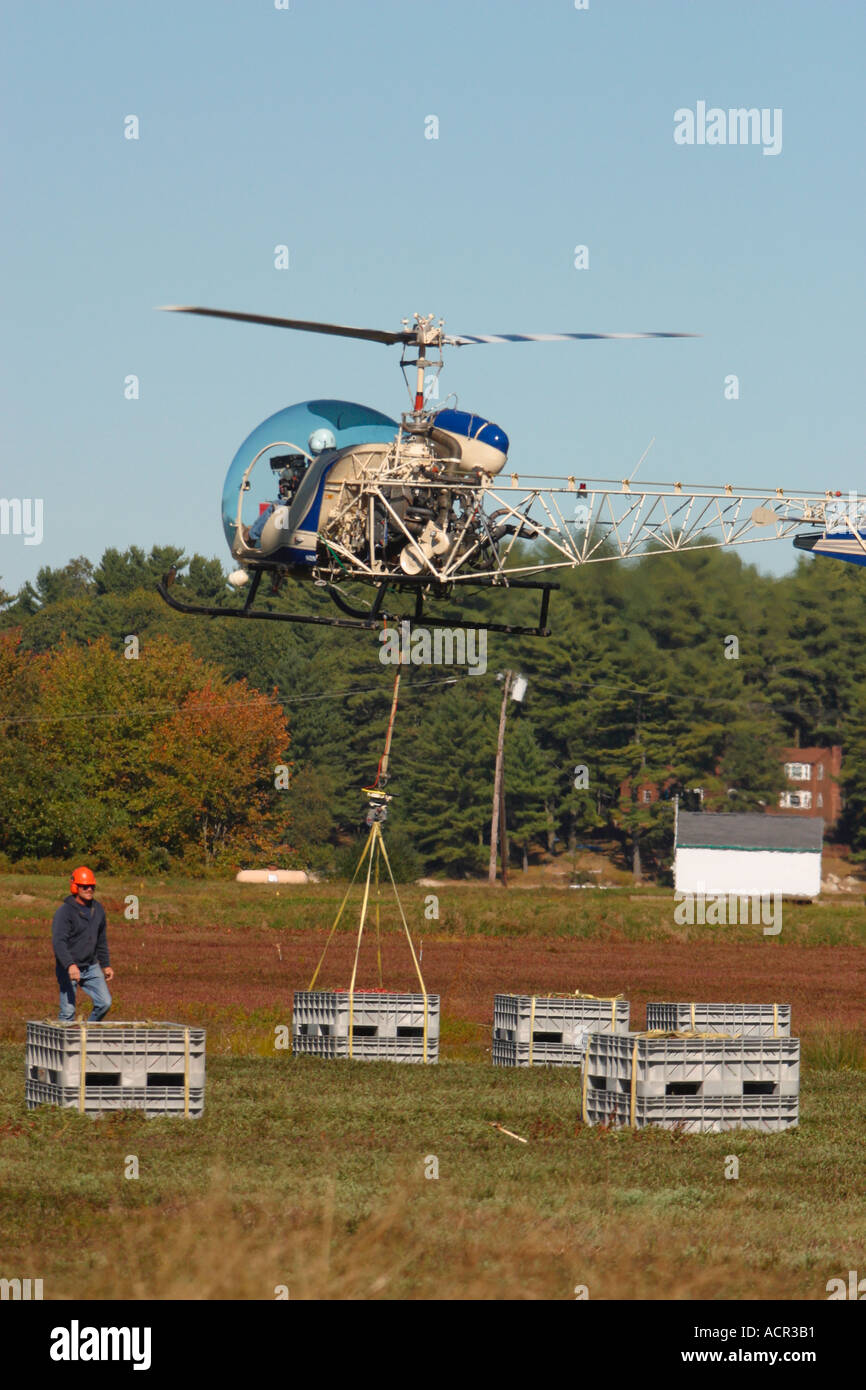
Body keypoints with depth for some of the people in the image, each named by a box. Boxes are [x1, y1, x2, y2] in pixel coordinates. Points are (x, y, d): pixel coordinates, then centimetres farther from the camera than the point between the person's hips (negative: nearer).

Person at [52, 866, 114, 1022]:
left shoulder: (98, 909, 7)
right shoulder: (65, 911, -16)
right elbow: (59, 942, -27)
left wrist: (105, 965, 19)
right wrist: (70, 965, -41)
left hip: (91, 967, 6)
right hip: (68, 968, -6)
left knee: (105, 1003, -3)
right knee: (68, 1012, -4)